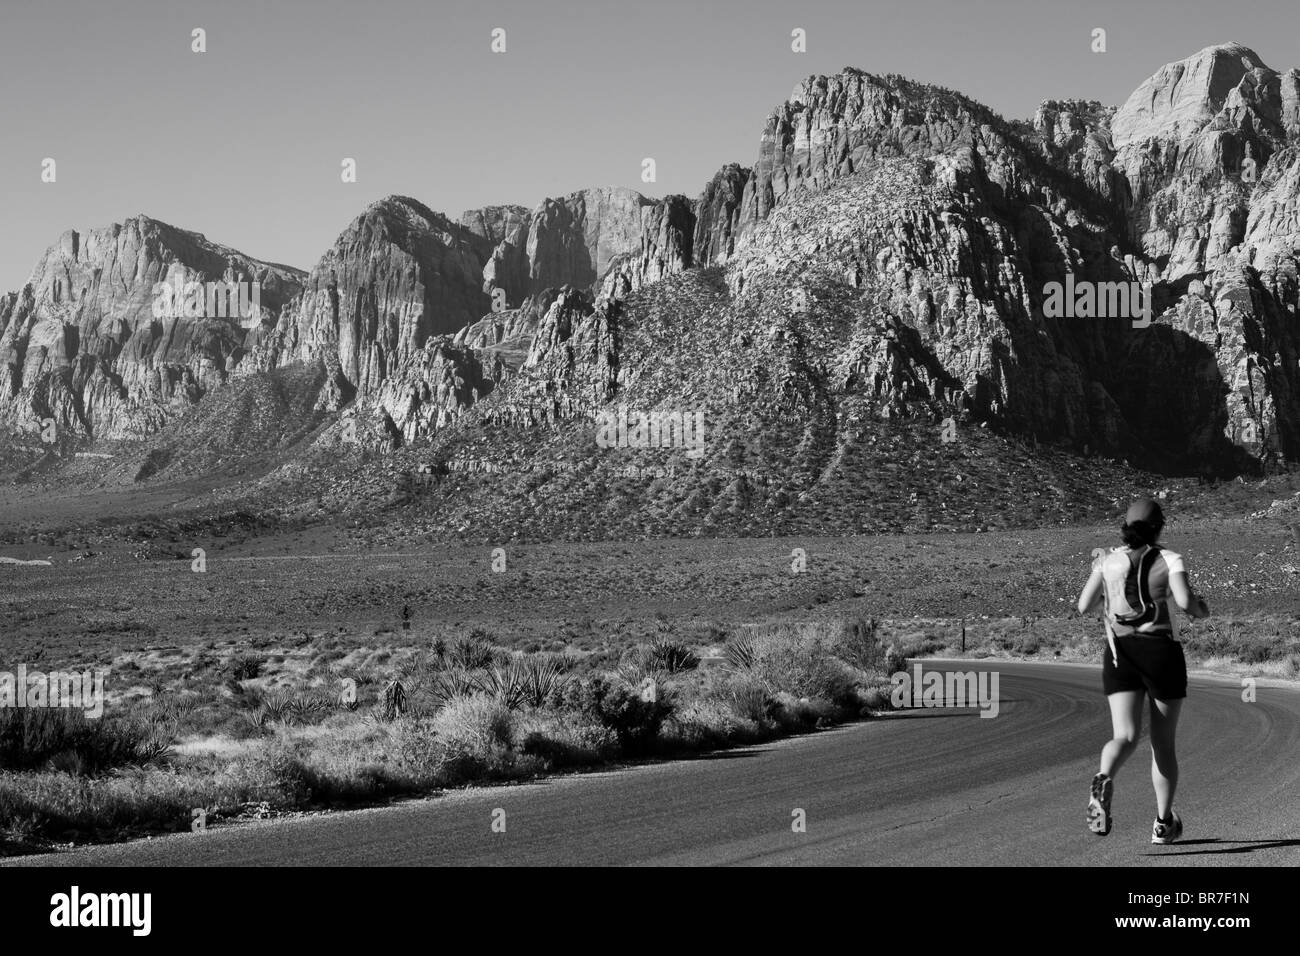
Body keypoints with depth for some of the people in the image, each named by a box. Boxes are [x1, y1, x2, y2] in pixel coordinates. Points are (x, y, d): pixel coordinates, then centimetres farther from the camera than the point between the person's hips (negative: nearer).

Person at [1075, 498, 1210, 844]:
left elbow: (1084, 605, 6)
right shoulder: (1169, 560, -4)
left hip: (1120, 652, 2)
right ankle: (1163, 823, 16)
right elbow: (1184, 601, -19)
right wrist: (1201, 609, 3)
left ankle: (1103, 780, -41)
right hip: (1162, 651, -2)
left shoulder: (1109, 560, 5)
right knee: (1163, 743, 12)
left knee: (1125, 736, -8)